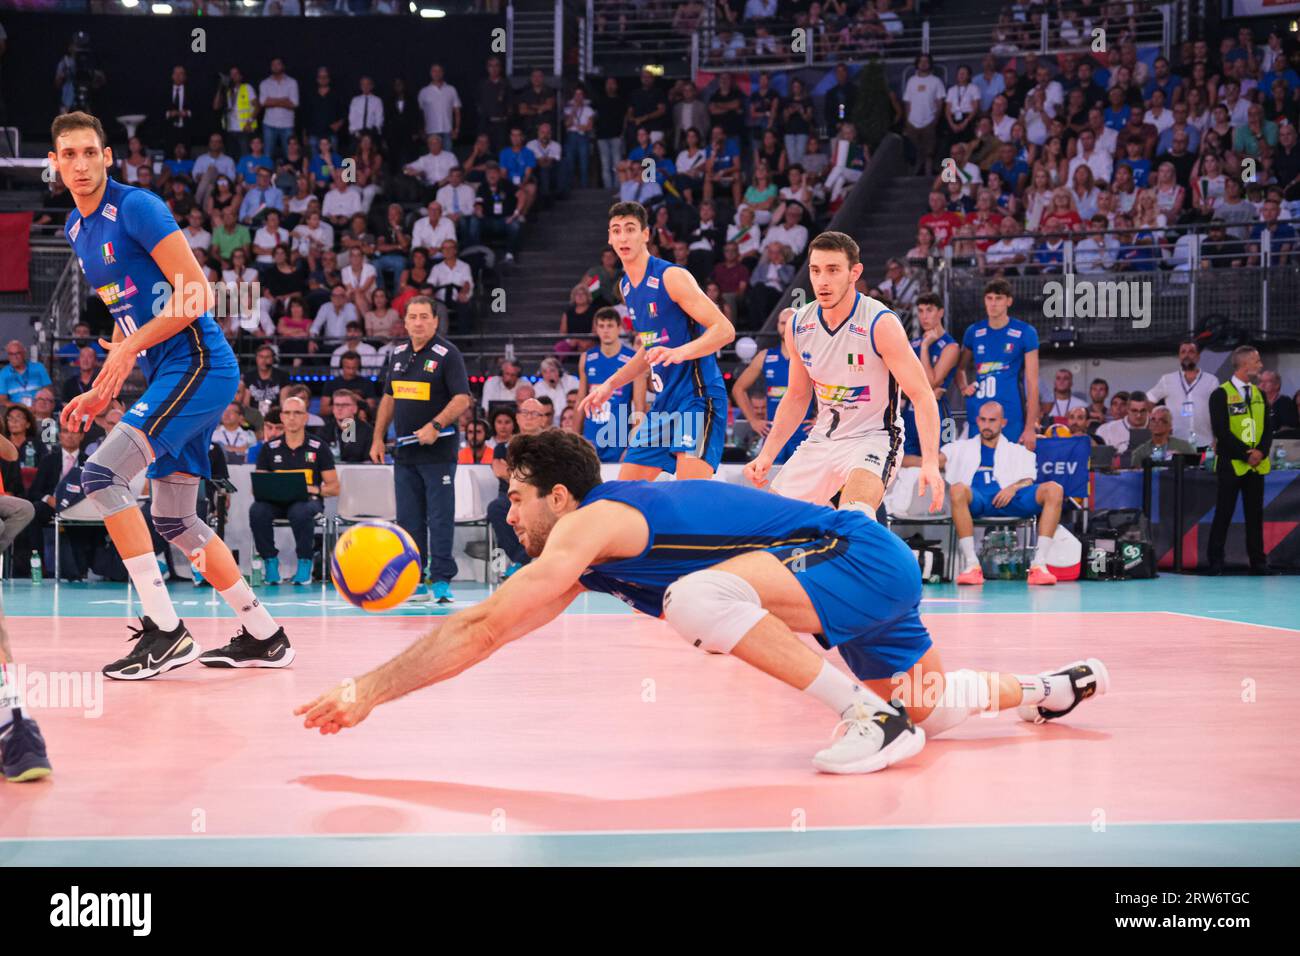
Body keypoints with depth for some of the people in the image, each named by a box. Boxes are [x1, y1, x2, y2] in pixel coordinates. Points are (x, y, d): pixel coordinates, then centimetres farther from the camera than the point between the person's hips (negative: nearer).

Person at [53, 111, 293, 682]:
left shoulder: (136, 208, -11)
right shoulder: (75, 229, 16)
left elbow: (197, 296, -16)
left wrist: (131, 346, -20)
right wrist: (104, 390, 16)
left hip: (198, 365, -10)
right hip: (168, 376, 10)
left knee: (101, 474, -20)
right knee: (173, 519, 12)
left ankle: (165, 630, -19)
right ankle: (264, 637, 21)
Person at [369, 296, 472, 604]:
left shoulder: (447, 354, -6)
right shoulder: (399, 354, 13)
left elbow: (462, 398, -14)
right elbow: (389, 398, 21)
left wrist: (436, 425, -24)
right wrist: (378, 438, 16)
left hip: (438, 452, -6)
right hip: (404, 451, 6)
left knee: (440, 518, -5)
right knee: (408, 519, 8)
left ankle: (441, 581, -2)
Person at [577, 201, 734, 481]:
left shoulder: (672, 277, -13)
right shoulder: (625, 286, 13)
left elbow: (725, 330, -19)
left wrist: (679, 352, -35)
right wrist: (611, 384, 19)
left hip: (698, 397, -9)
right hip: (665, 401, 9)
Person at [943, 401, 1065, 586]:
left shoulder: (1017, 450, 28)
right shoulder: (962, 448, 28)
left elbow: (1028, 481, 13)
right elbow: (936, 460, 15)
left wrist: (1014, 488, -9)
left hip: (1009, 500, 1)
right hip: (976, 501, -1)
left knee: (1054, 490, -24)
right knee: (957, 489, -38)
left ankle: (1039, 564, -30)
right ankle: (971, 565, -38)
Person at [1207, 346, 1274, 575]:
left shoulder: (1259, 394, 14)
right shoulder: (1221, 395, -6)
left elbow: (1268, 428, 9)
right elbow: (1222, 432, -13)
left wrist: (1261, 452, -9)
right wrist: (1246, 454, -16)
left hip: (1257, 466, 5)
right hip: (1232, 465, -5)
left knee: (1255, 515, 6)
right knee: (1223, 515, -2)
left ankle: (1258, 561, 9)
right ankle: (1215, 561, 4)